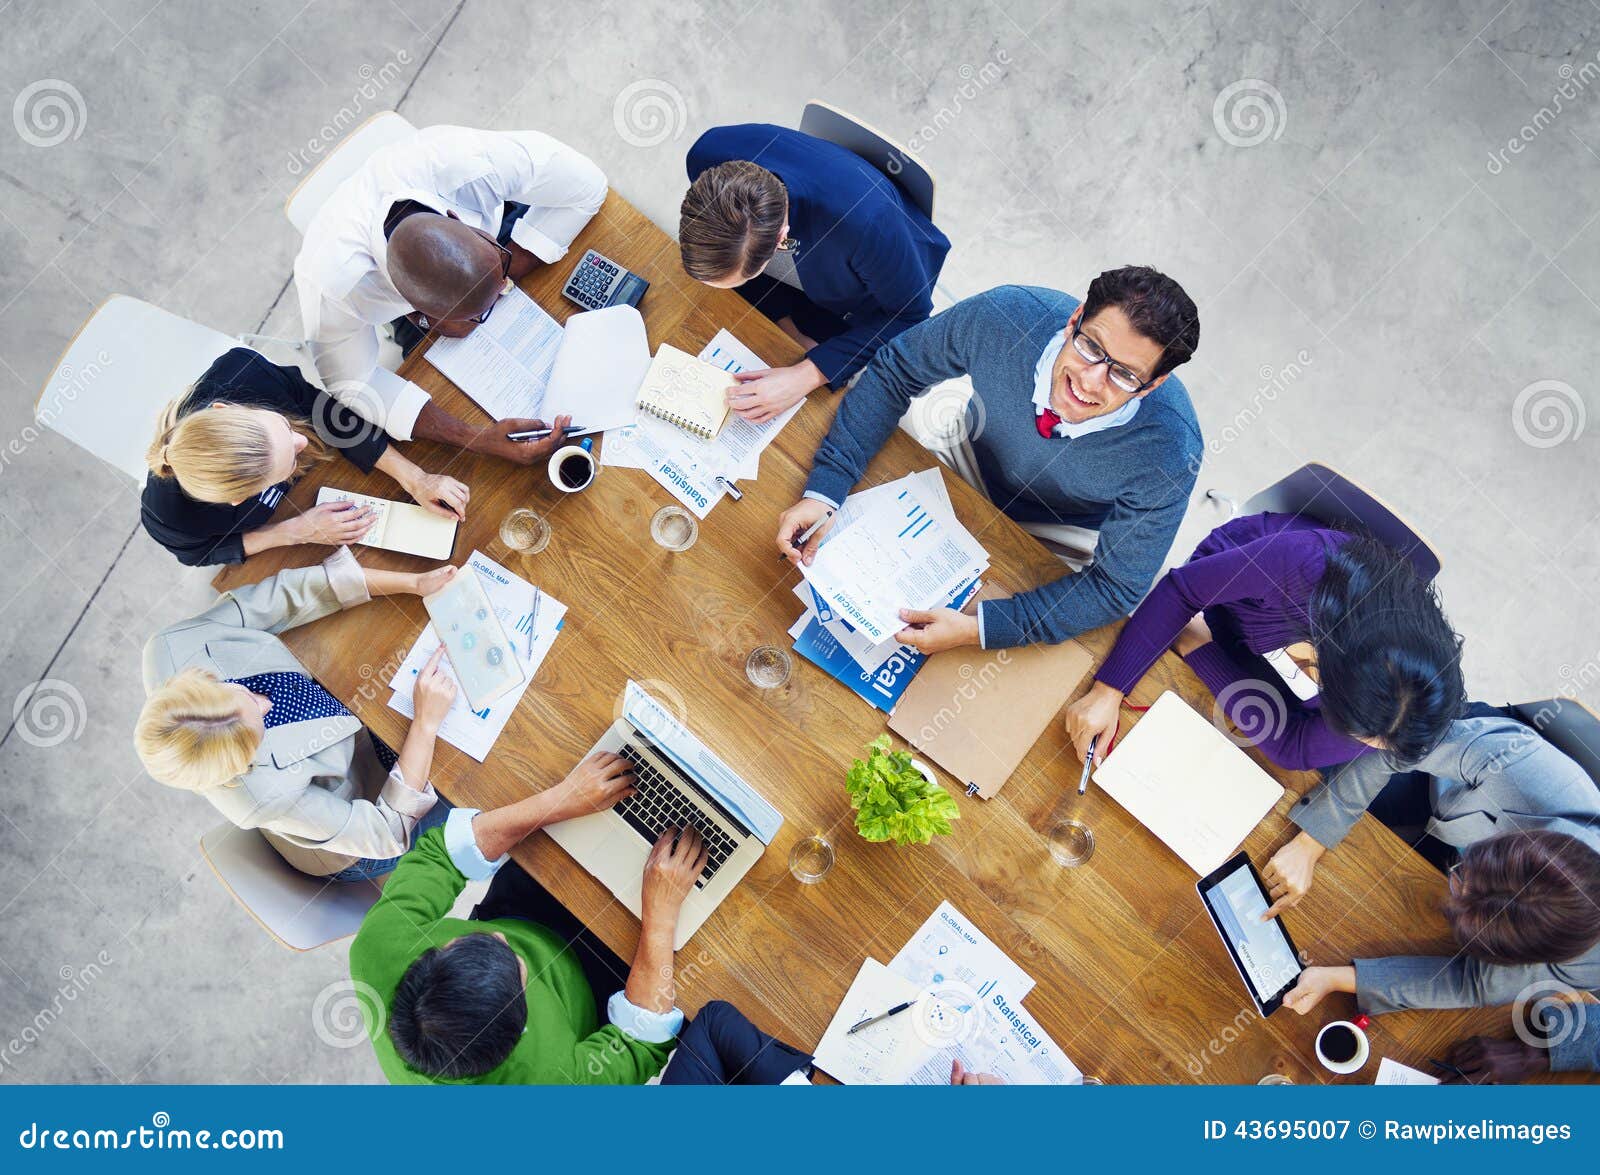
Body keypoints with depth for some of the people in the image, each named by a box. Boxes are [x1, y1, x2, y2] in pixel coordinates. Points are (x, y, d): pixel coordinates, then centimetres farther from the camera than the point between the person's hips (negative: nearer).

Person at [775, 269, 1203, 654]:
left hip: (1062, 535, -2)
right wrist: (823, 490, -30)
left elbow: (1118, 587, -28)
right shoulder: (1004, 316, -35)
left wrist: (976, 628, -39)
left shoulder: (1170, 452, -38)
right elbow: (895, 372, -19)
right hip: (978, 459, 3)